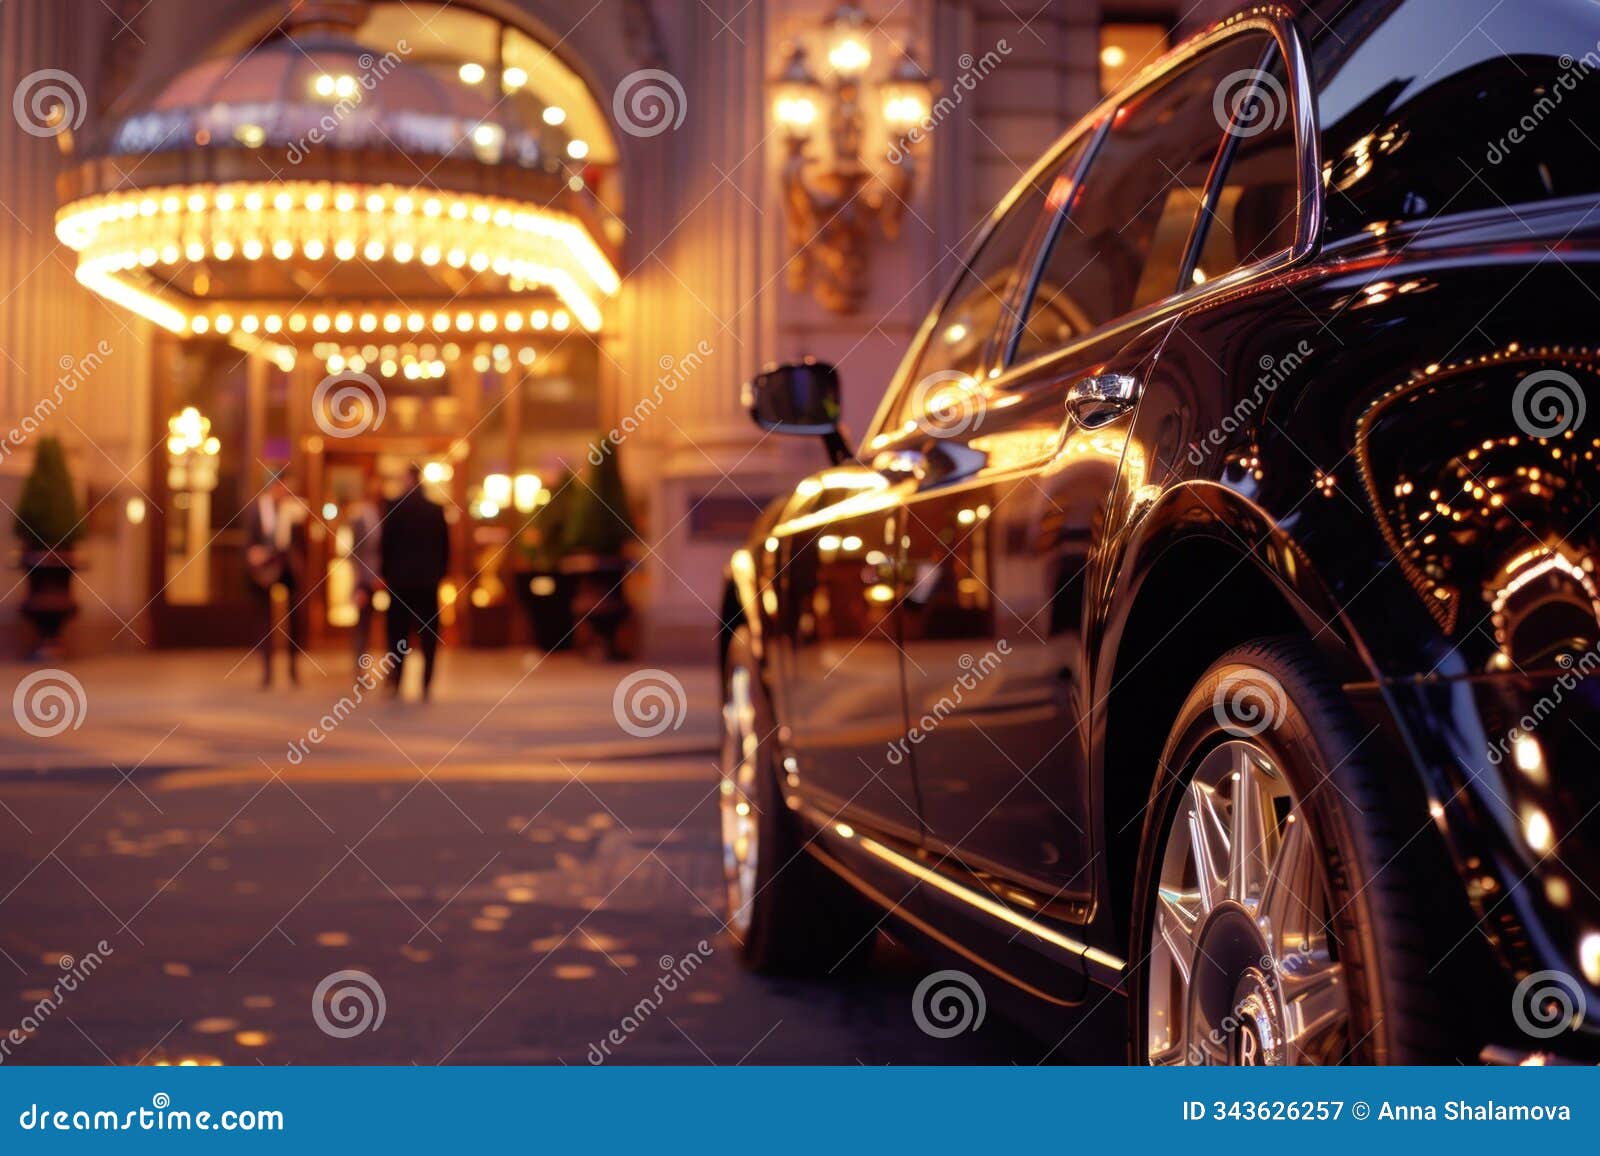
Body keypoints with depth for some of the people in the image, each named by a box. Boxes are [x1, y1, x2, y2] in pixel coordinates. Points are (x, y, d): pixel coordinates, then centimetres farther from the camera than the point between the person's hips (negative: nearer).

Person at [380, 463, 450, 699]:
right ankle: (426, 683, 1)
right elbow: (445, 546, 5)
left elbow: (385, 544, -4)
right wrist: (440, 572, 13)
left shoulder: (395, 508, -6)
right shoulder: (436, 510, 1)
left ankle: (395, 681, -2)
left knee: (398, 632, 5)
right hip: (429, 580, 2)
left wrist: (386, 573, 5)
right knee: (428, 633, 5)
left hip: (400, 580, -2)